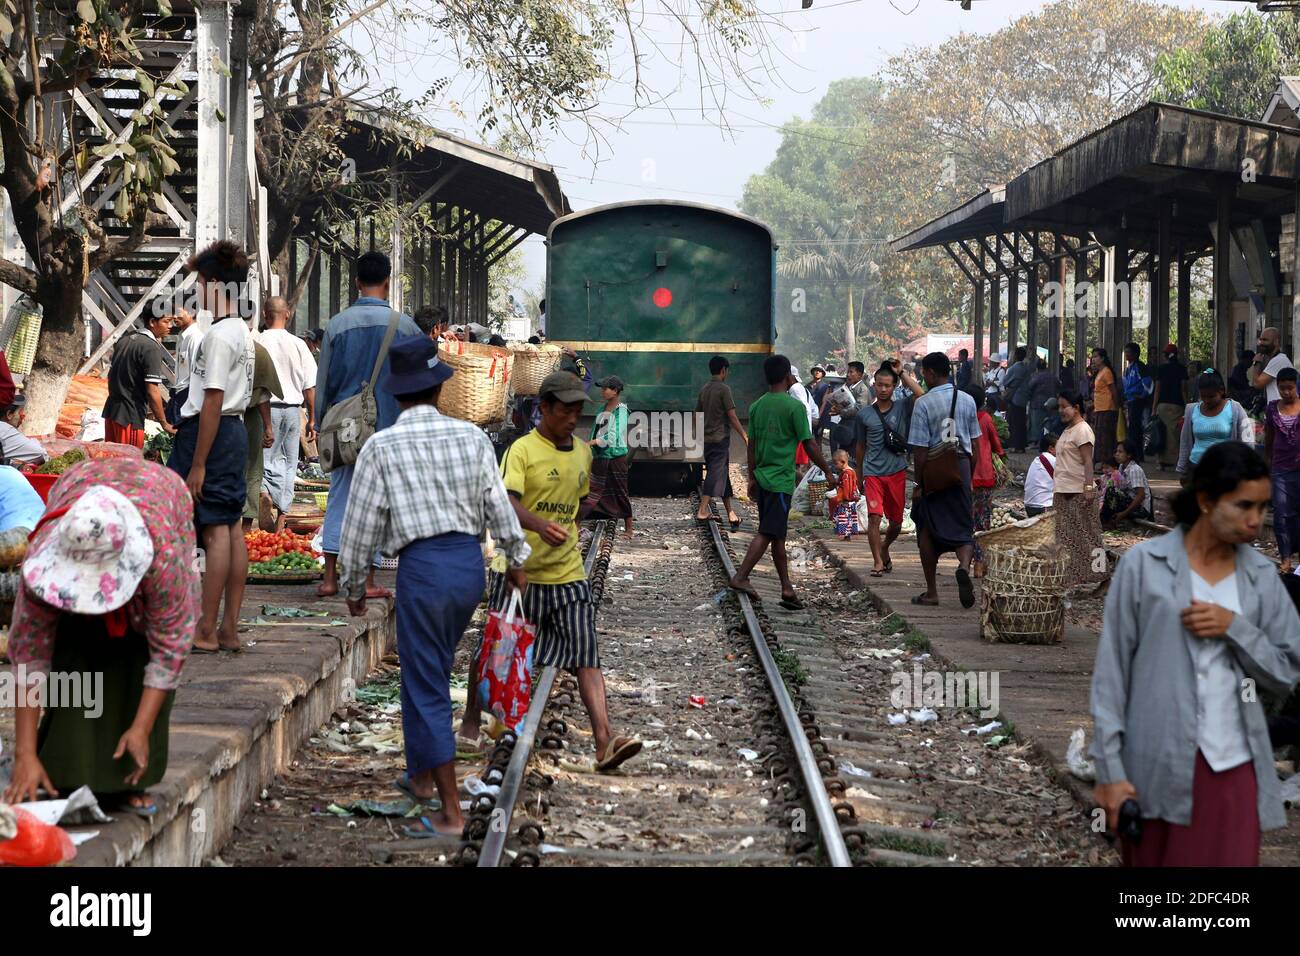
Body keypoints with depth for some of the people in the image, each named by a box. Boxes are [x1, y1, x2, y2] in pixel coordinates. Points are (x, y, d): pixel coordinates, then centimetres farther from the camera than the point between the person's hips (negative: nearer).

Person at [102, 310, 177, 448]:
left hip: (111, 410, 9)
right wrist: (164, 423, -11)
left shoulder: (125, 341, 12)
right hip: (130, 416, -9)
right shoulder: (151, 348, -15)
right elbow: (152, 391, -18)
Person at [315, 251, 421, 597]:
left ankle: (330, 577, 4)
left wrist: (321, 425, 15)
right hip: (388, 425, -2)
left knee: (339, 496, 8)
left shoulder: (338, 324, -1)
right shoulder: (404, 325, -4)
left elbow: (323, 381, 5)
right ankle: (367, 579, 5)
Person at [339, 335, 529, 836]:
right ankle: (421, 775, 35)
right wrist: (516, 560, 23)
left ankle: (450, 812, 0)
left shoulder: (381, 447, -6)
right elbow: (498, 505, 8)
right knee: (428, 673, 24)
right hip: (470, 560, 5)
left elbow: (361, 525, -2)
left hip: (422, 566, -5)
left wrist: (354, 587, 11)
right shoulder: (471, 436, 3)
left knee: (426, 688, 1)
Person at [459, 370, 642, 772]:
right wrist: (540, 525, -42)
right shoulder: (522, 450, -11)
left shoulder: (582, 453, 9)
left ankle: (605, 740, -16)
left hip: (567, 574, 4)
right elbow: (505, 501, -26)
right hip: (520, 571, -4)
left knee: (587, 654, -8)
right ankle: (471, 721, 31)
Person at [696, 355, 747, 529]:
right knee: (716, 475, -6)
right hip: (720, 439, -8)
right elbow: (732, 417, -15)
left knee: (723, 476, 12)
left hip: (706, 440, 8)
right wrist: (745, 437, -10)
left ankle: (731, 515, 15)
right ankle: (702, 511, -13)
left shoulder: (704, 389, 10)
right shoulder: (724, 389, -12)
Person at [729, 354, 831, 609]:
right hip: (781, 480, -7)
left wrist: (752, 478, 18)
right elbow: (809, 445, -10)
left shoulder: (756, 406, 7)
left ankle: (787, 588, 15)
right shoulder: (795, 406, -11)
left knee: (777, 534, 11)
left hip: (762, 479, 7)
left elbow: (752, 445, 11)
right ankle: (741, 577, -14)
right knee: (768, 533, -6)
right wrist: (828, 471, 1)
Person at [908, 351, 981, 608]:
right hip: (961, 467, 3)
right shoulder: (967, 401, 5)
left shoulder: (923, 403, -11)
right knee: (962, 527, 8)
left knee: (927, 529, 10)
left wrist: (919, 484, -7)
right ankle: (964, 565, -25)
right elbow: (975, 444, 8)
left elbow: (920, 449, -13)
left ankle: (931, 591, 15)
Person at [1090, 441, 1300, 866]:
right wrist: (1109, 768, -7)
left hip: (1235, 768, 3)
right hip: (1156, 768, -2)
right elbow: (1111, 669, -3)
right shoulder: (1144, 564, -3)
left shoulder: (1261, 576, 7)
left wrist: (1233, 627, -9)